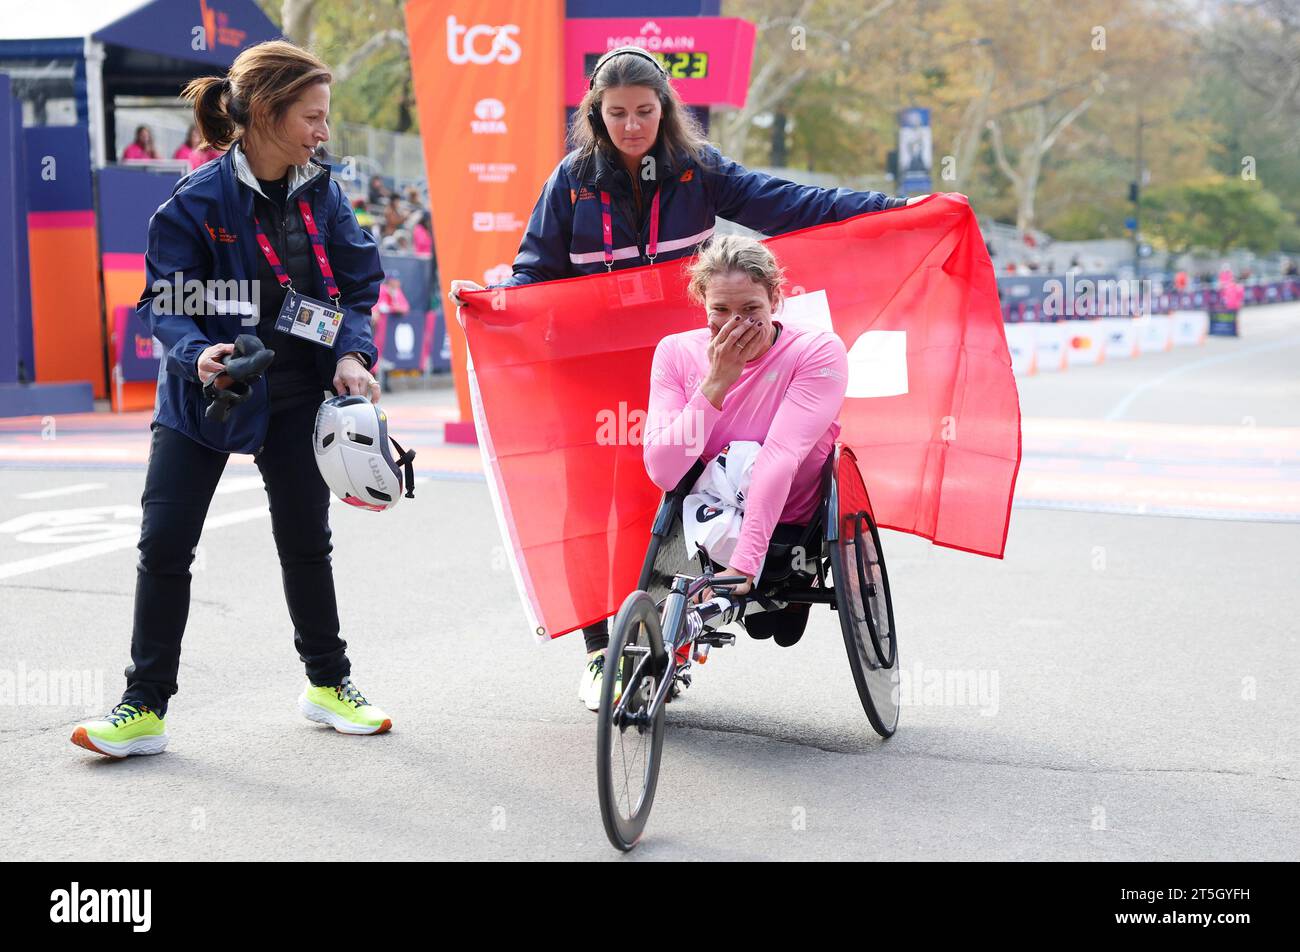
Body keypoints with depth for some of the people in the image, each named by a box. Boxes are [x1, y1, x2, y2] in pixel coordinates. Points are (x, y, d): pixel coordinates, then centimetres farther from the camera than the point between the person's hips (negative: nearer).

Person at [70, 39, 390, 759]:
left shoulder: (320, 194, -1)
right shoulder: (198, 201, -15)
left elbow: (358, 284, 4)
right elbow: (166, 304, -14)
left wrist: (351, 355, -13)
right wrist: (197, 353, -34)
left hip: (297, 396, 3)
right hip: (207, 393, -3)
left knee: (306, 541, 13)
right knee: (164, 545, -4)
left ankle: (328, 684, 31)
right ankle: (145, 706, 8)